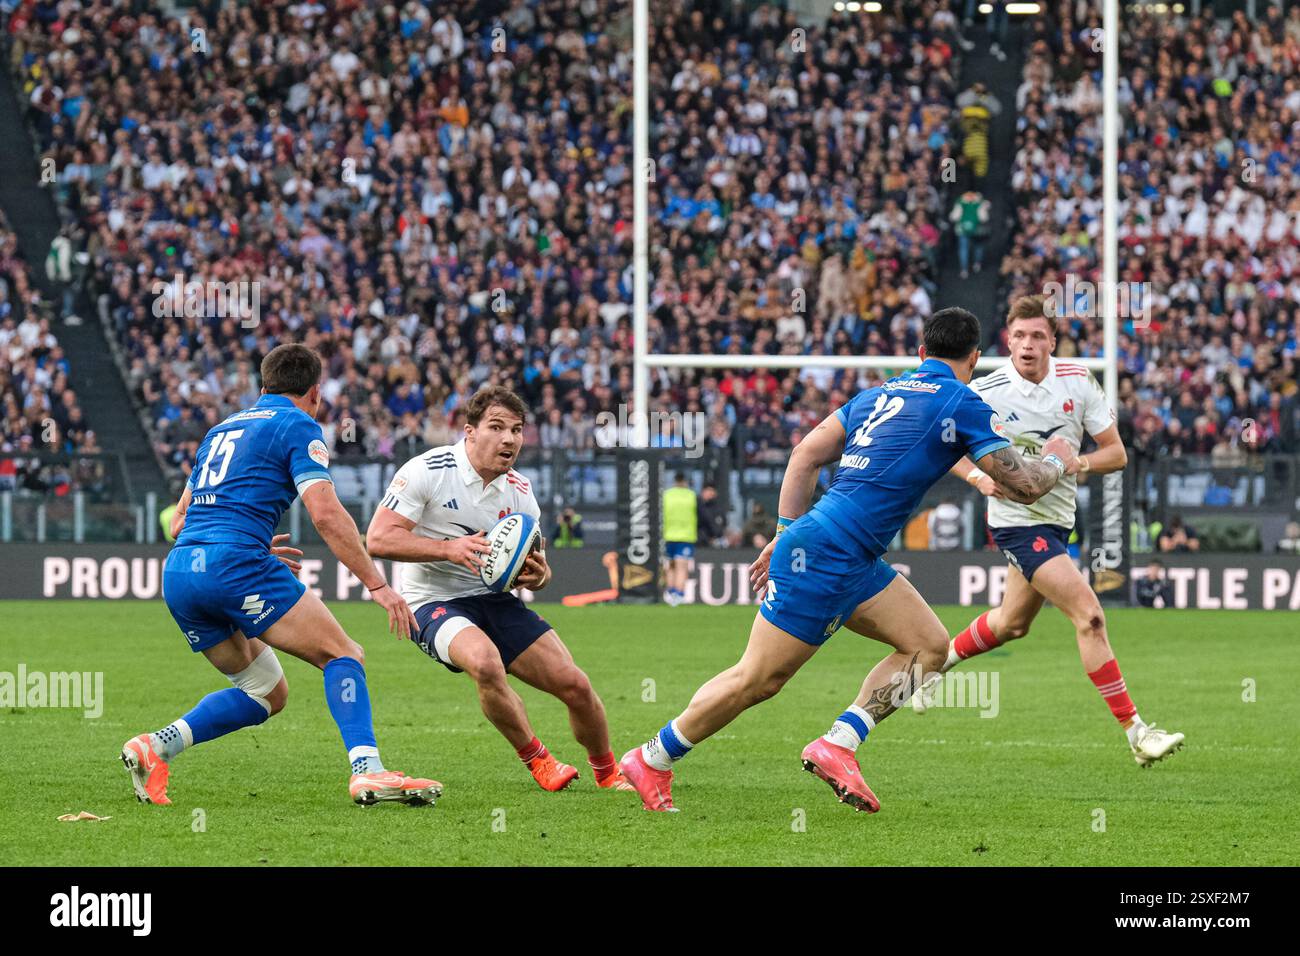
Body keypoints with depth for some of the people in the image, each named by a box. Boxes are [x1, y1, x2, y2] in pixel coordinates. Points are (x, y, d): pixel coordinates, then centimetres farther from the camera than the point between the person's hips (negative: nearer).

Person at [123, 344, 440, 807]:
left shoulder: (223, 429, 27)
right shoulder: (298, 426, 4)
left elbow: (179, 522, 29)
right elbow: (326, 514, -9)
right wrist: (377, 584, -7)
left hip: (178, 574, 7)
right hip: (235, 565, -7)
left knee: (266, 692, 16)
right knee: (342, 655, 1)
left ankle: (156, 746, 0)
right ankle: (367, 769, -17)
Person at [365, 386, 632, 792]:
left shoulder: (519, 490, 3)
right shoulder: (427, 470, -14)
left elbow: (535, 569, 12)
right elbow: (378, 538, -19)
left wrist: (539, 575, -14)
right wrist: (451, 548, -28)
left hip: (496, 600, 5)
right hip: (435, 602, -5)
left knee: (575, 685, -5)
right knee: (485, 662, -37)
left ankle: (609, 774, 23)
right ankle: (537, 761, -13)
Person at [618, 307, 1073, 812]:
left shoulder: (881, 393, 16)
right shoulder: (962, 405, -6)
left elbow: (806, 453, 14)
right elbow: (1024, 486, -3)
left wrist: (784, 534, 17)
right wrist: (1056, 460, 18)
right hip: (825, 556, -9)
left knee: (929, 644, 7)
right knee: (757, 680, -3)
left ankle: (838, 744, 1)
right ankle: (652, 760, 9)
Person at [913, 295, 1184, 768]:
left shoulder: (1078, 382, -4)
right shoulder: (986, 393, -12)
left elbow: (1116, 453, 0)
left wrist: (1082, 462, -21)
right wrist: (978, 477, -17)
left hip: (1058, 517, 6)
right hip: (1016, 520, -6)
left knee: (1011, 623, 22)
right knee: (1089, 614, -18)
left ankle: (939, 662, 49)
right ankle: (1134, 732, -18)